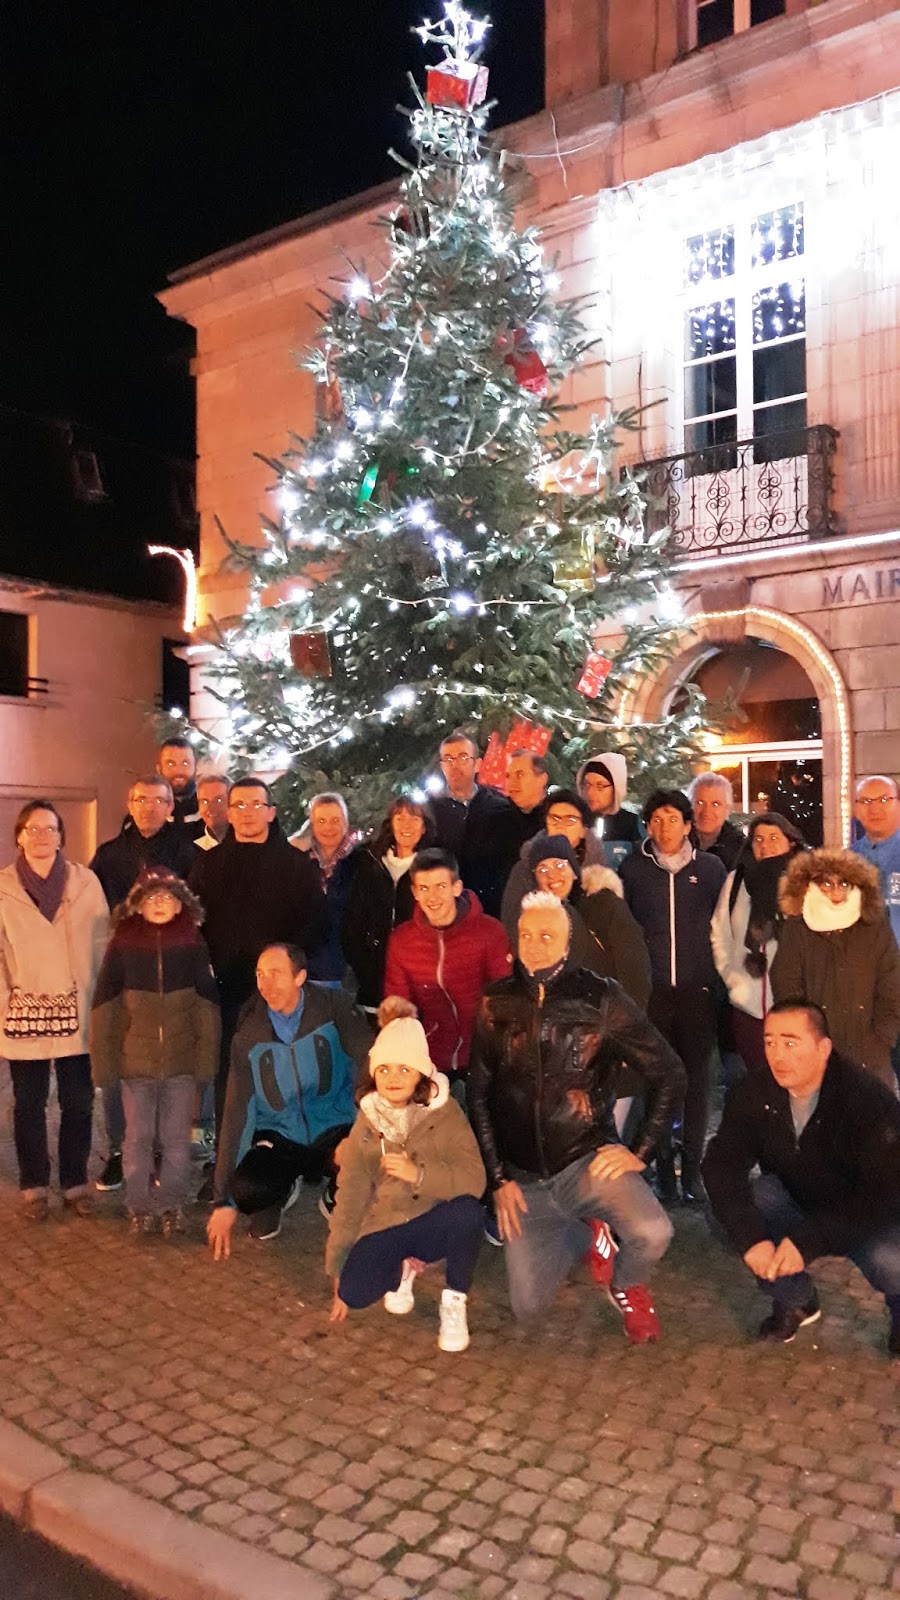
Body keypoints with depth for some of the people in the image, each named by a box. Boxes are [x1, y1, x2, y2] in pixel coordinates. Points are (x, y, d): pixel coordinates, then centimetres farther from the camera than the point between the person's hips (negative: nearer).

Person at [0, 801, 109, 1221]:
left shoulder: (86, 881, 0)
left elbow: (102, 944, 2)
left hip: (77, 1012, 0)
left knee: (78, 1102, 7)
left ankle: (75, 1183, 21)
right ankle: (34, 1187, 23)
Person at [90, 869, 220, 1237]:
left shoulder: (192, 943, -3)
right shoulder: (123, 942, -3)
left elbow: (207, 1004, -2)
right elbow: (104, 1005, -1)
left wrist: (206, 1057, -5)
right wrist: (104, 1058, -3)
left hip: (181, 1062, 0)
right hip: (135, 1061, 0)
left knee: (176, 1138, 9)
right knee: (138, 1138, 10)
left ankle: (171, 1204, 24)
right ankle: (139, 1206, 24)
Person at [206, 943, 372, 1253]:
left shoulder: (332, 1008, -13)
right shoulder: (248, 1037, -8)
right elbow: (236, 1115, -7)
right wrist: (223, 1201, -8)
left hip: (333, 1130, -1)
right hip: (278, 1137, 1)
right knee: (246, 1190, -27)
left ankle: (336, 1199, 7)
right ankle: (284, 1191, 12)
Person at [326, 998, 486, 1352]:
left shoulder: (443, 1112, -12)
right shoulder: (367, 1123, -2)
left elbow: (474, 1179, -21)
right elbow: (350, 1198, 4)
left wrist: (418, 1173, -33)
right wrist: (337, 1268, 7)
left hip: (435, 1222, -2)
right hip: (385, 1229, 2)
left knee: (467, 1211, -35)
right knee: (356, 1290, -25)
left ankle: (454, 1301, -8)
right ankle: (403, 1268, 11)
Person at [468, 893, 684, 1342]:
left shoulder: (600, 997, -10)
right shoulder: (496, 1004, -3)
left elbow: (668, 1073, -5)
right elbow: (479, 1096, 3)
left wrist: (639, 1151, -10)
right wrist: (498, 1179, 0)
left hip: (587, 1158, -2)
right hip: (523, 1176, 3)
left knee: (652, 1234, -29)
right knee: (527, 1305, 2)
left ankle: (627, 1285, 9)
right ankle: (587, 1234, 32)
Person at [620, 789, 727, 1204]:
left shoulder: (710, 868, 4)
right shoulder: (633, 869, 4)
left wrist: (720, 974, 4)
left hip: (697, 988, 0)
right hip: (649, 991, 0)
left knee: (697, 1080, 4)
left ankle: (692, 1167, 15)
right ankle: (663, 1164, 14)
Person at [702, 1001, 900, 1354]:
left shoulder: (868, 1098, -27)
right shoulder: (753, 1094, -16)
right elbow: (721, 1166, -21)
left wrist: (809, 1241, -39)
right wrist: (751, 1237, -37)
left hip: (869, 1216, -3)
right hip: (797, 1205, 4)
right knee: (745, 1199, -26)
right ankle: (795, 1301, 2)